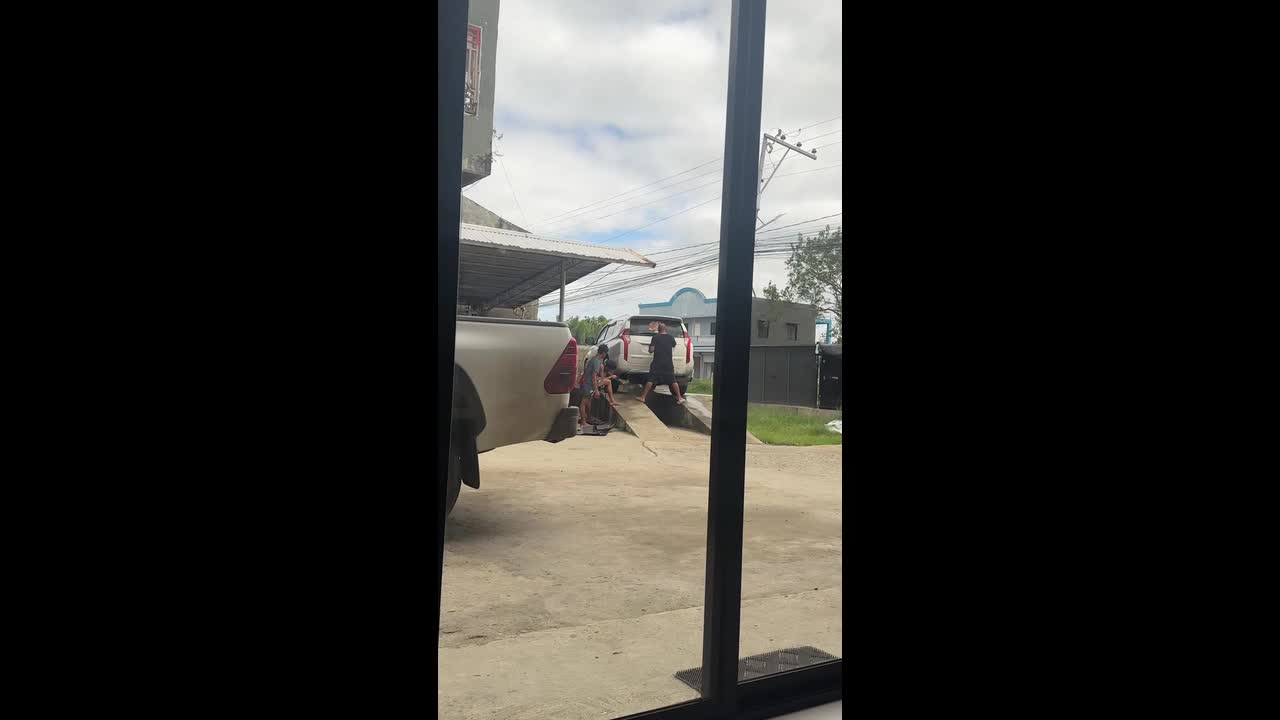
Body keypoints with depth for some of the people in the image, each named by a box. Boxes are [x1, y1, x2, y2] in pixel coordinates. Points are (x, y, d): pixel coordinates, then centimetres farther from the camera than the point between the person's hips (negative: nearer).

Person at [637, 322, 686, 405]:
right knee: (673, 381, 8)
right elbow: (674, 348, 20)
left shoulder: (655, 338, -4)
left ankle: (642, 397, -3)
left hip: (657, 363, -2)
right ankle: (679, 398, 7)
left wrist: (650, 347, 13)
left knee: (650, 380, 0)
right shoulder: (671, 338, 4)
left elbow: (651, 350, -8)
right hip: (668, 363, 2)